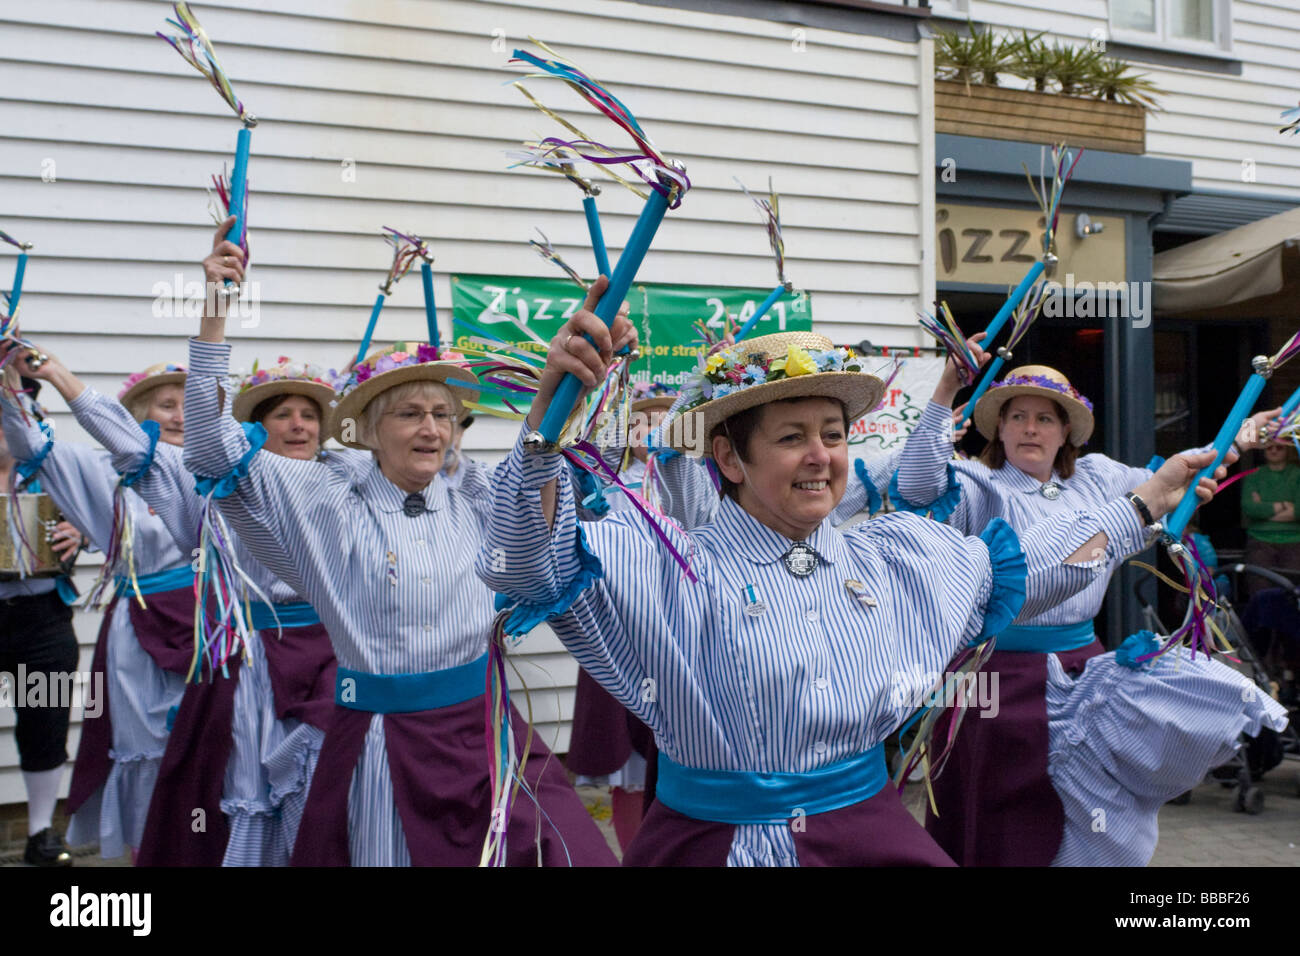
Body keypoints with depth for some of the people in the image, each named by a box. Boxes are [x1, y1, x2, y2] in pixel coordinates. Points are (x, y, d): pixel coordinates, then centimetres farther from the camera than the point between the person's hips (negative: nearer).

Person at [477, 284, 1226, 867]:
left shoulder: (902, 556, 7)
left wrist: (1148, 504, 22)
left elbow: (1024, 568, 21)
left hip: (871, 833, 4)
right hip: (712, 841, -4)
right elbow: (527, 563, -23)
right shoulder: (672, 571, -11)